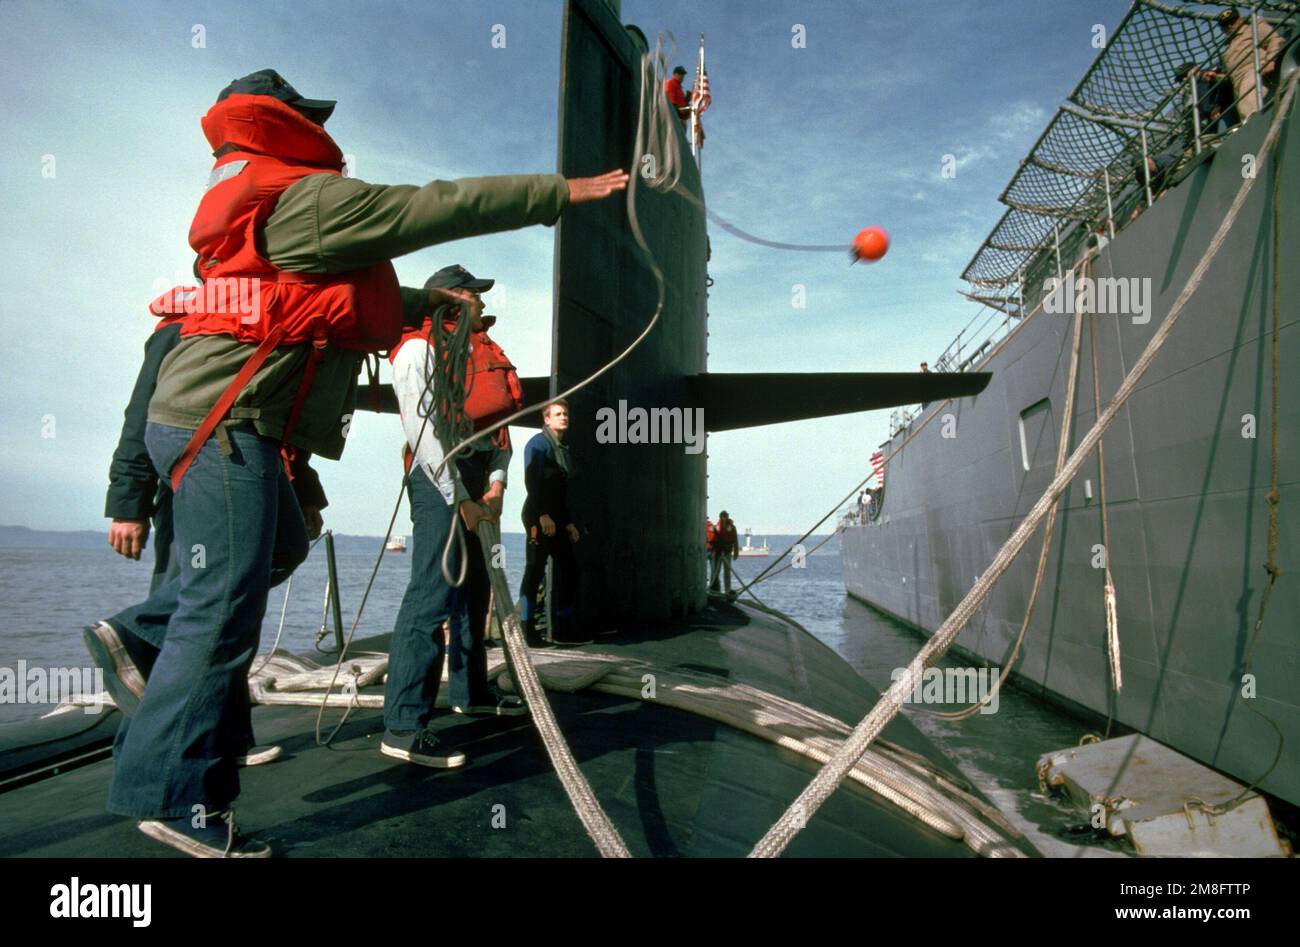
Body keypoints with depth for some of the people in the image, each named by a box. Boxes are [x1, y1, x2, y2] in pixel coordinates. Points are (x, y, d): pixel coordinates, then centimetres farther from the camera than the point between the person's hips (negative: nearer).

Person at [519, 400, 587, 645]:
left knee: (569, 568, 7)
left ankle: (565, 629, 13)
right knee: (535, 570, -7)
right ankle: (526, 629, -1)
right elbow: (531, 480, -15)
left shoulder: (563, 449, 22)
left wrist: (568, 522, 19)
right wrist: (543, 515, -22)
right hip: (538, 516, -9)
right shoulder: (538, 443, -3)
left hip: (556, 517, 9)